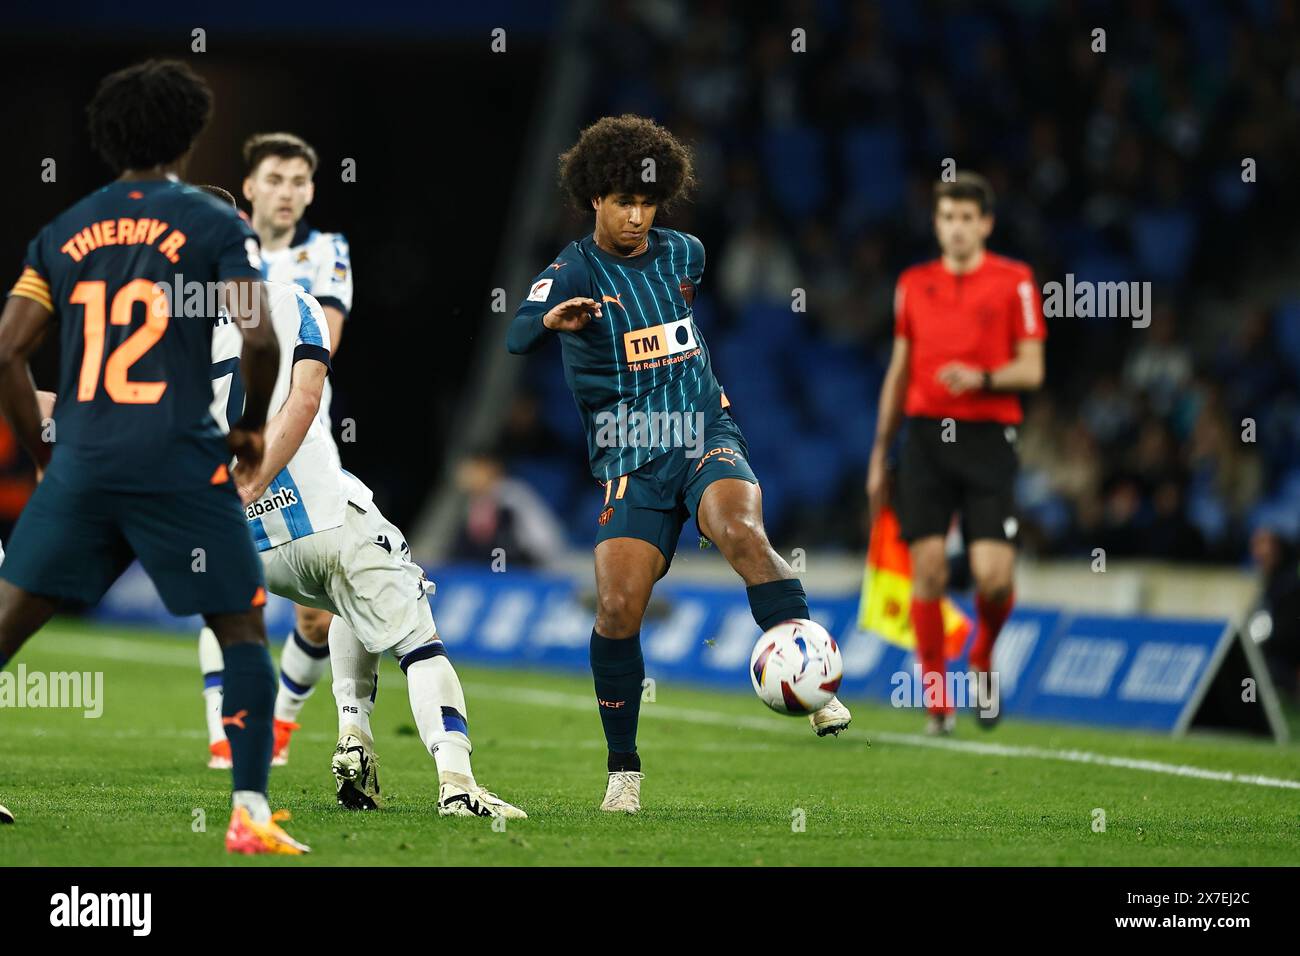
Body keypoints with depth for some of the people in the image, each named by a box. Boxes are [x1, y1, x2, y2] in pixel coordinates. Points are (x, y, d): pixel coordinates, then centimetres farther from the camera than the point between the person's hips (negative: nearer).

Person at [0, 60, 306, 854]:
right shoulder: (214, 224, 0)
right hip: (179, 464, -3)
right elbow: (259, 338, -11)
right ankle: (251, 812, -3)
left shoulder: (64, 232, 11)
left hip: (81, 462, 3)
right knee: (243, 630, 7)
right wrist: (252, 426, 6)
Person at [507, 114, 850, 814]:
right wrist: (551, 319, -45)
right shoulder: (574, 272, -4)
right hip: (632, 462, -1)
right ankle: (623, 771, 2)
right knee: (617, 607, -15)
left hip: (707, 438, 2)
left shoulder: (682, 253, 10)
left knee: (741, 533, -31)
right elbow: (516, 337, -23)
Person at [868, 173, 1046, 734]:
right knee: (928, 571, -5)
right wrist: (880, 454, 17)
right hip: (926, 433, 2)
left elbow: (1032, 370, 0)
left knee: (994, 574, -11)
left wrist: (982, 377, -20)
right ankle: (937, 703, 3)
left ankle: (984, 657, 20)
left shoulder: (1014, 282, 2)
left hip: (987, 437, -2)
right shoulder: (914, 284, 12)